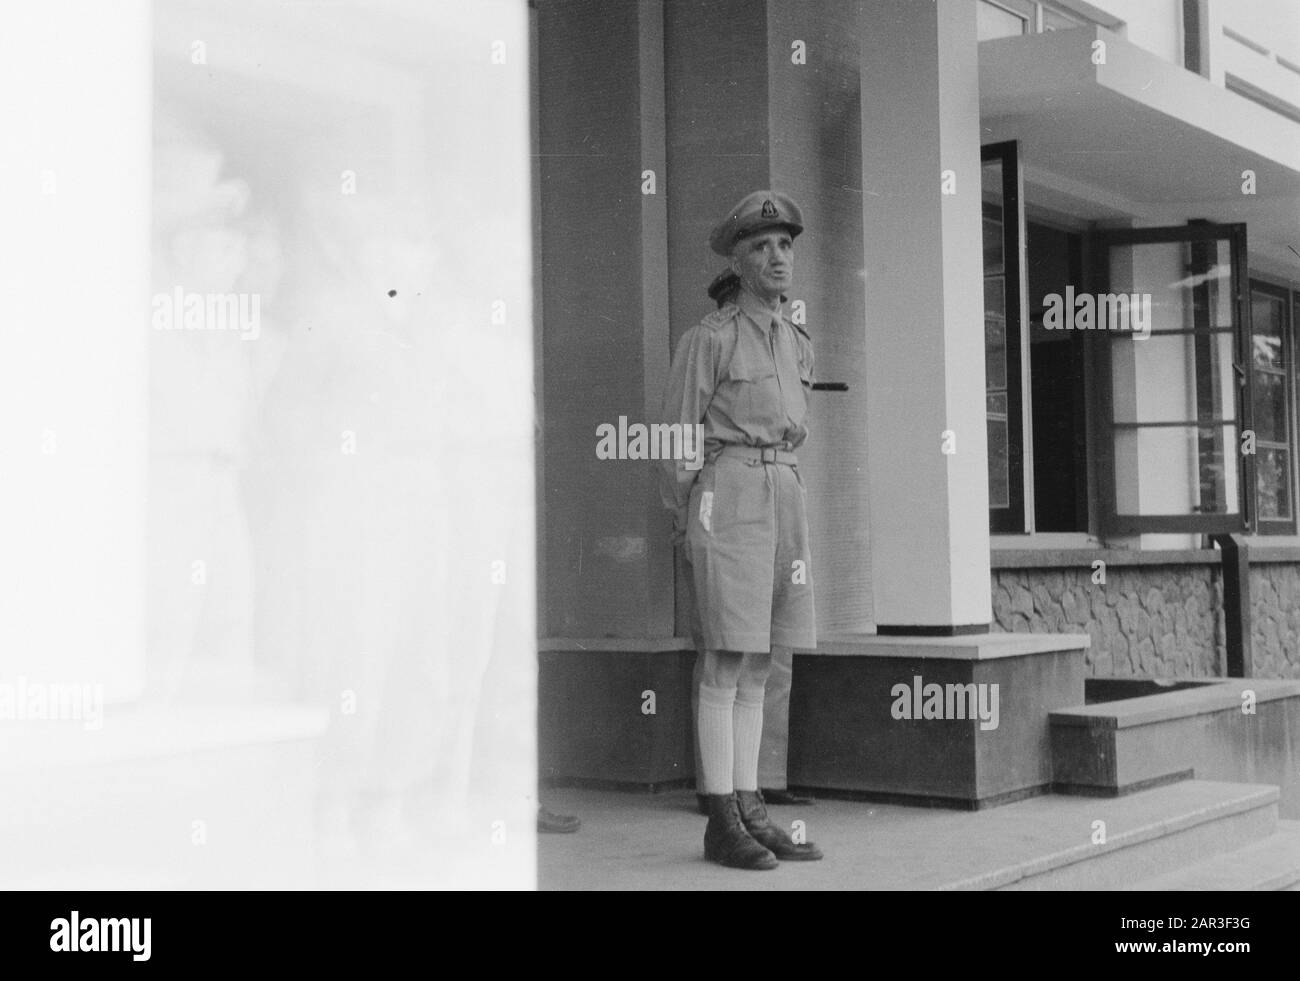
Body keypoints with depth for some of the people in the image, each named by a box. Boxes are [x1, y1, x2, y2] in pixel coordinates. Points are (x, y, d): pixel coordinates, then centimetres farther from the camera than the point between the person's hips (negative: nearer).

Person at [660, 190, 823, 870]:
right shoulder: (709, 337, -5)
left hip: (783, 499, 7)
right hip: (726, 497, -7)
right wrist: (684, 523, 2)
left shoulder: (796, 346, 17)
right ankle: (722, 825, -3)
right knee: (726, 665, -7)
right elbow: (677, 437, -3)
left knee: (755, 667, 7)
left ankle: (749, 814, 11)